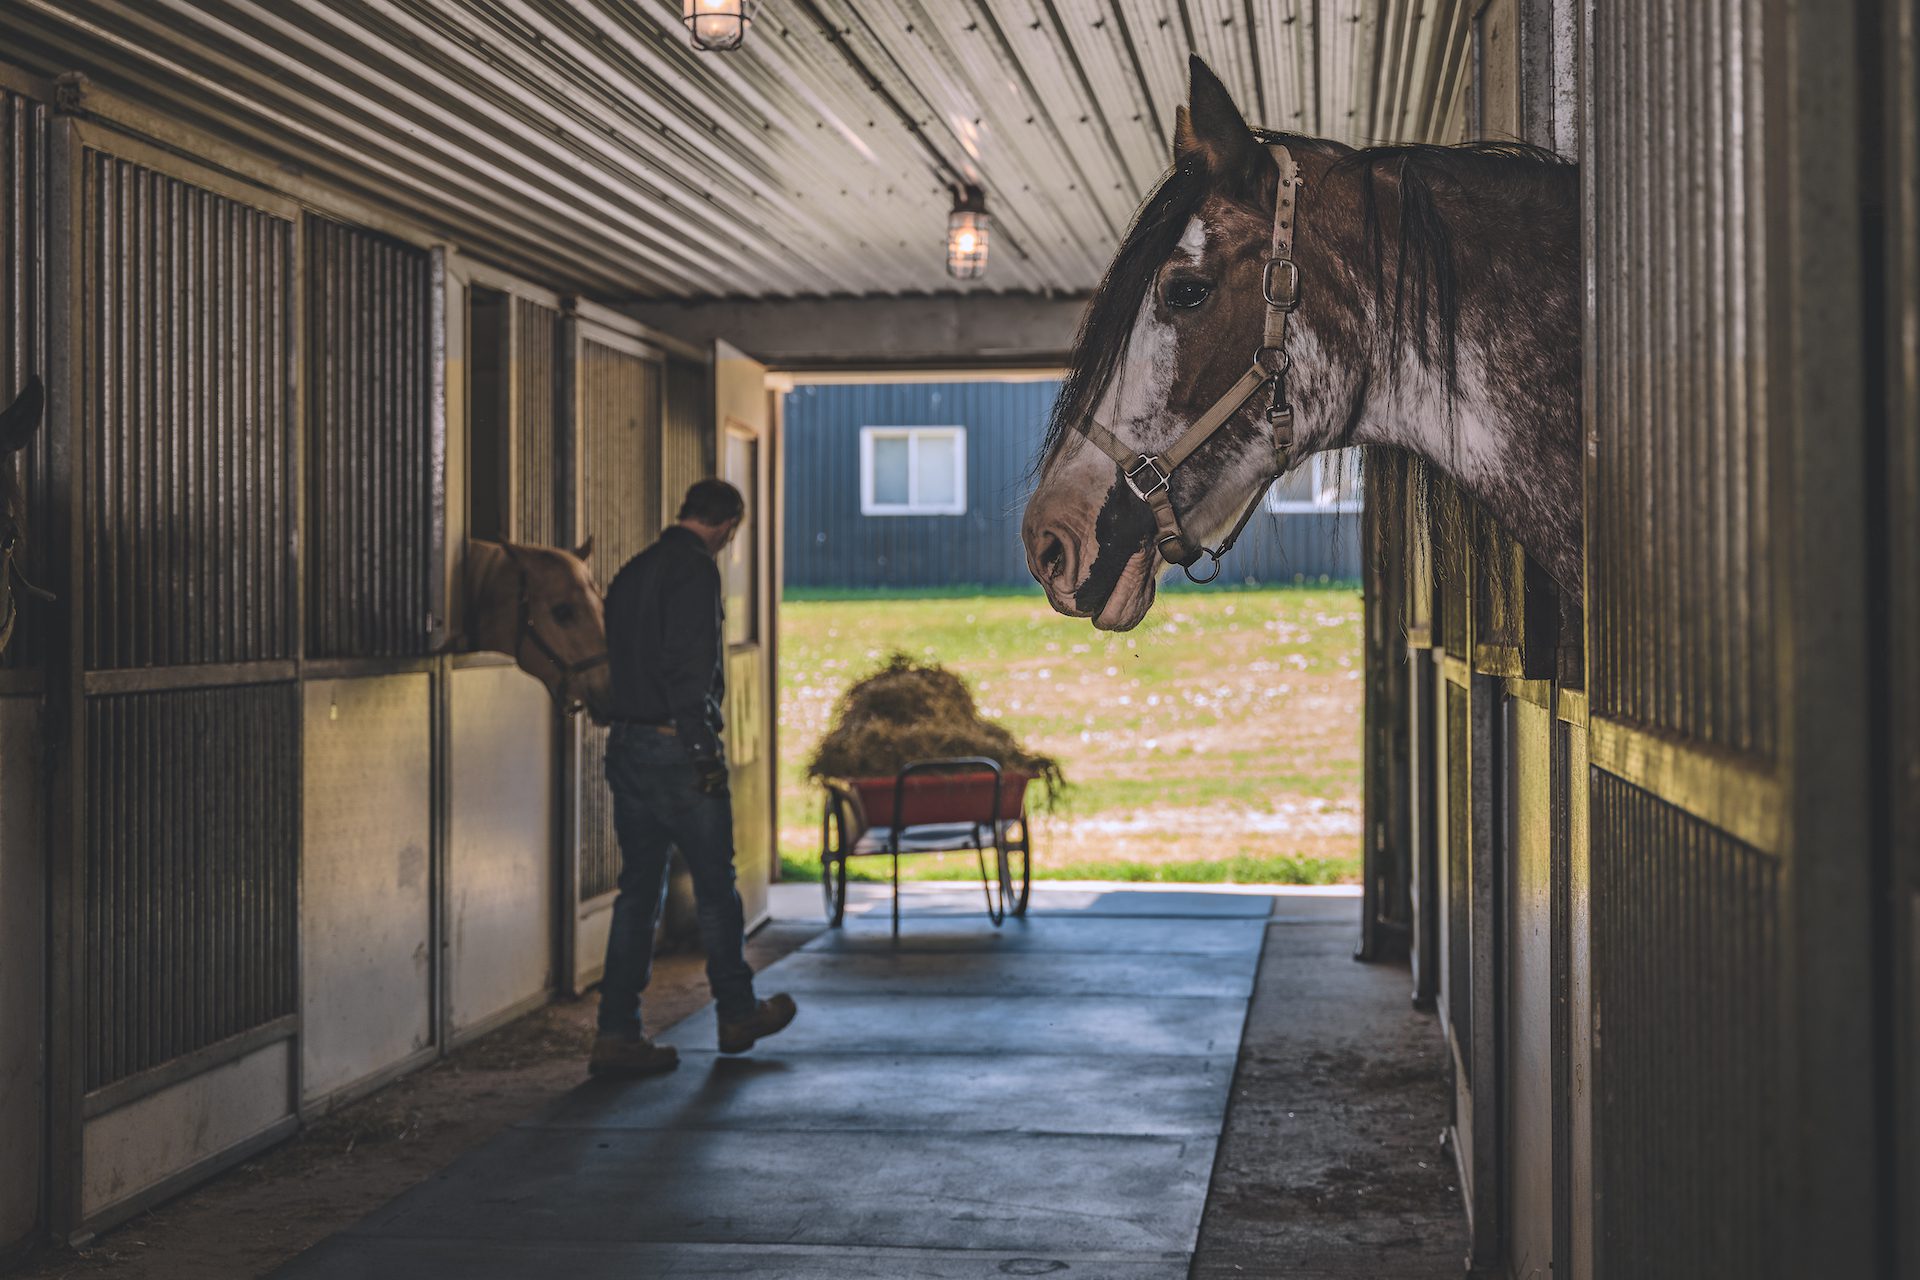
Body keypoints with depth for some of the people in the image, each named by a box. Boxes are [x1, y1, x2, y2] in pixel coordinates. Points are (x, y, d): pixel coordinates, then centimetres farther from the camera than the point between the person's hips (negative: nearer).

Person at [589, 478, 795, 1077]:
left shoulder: (632, 571, 15)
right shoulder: (695, 569, -11)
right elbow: (690, 667, -20)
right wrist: (705, 750, -19)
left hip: (625, 745, 8)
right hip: (675, 747, -8)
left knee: (638, 889, 9)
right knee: (716, 886, 8)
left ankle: (617, 1033, 6)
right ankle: (738, 1015, 22)